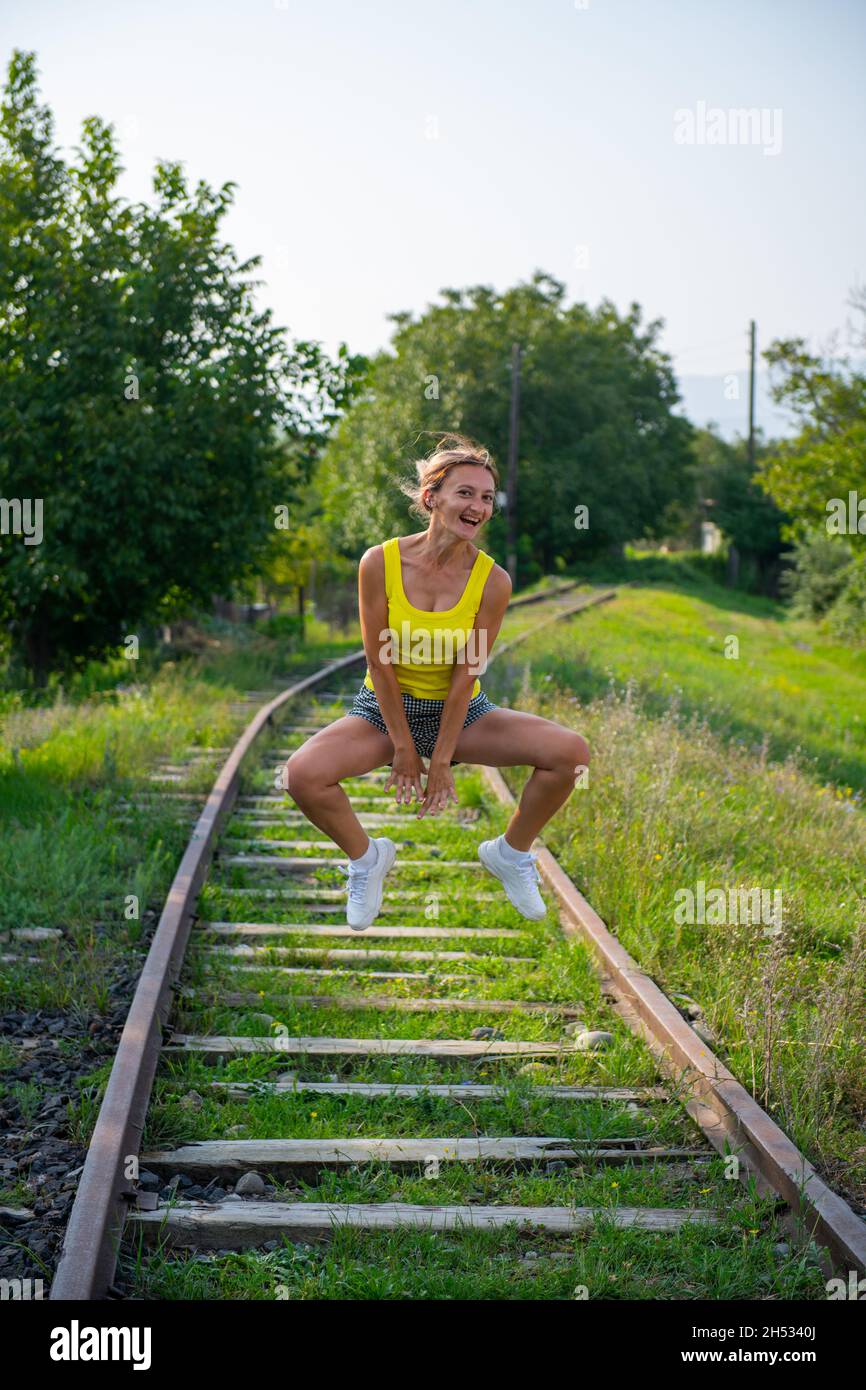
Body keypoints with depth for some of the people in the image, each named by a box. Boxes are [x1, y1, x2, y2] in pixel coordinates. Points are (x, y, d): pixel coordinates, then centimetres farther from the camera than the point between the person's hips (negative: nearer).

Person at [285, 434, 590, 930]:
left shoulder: (492, 580, -14)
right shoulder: (380, 562, -17)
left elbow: (466, 674, -13)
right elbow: (380, 663, -13)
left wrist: (441, 760, -14)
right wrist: (403, 748, -11)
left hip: (462, 712, 1)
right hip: (385, 710, -1)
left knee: (570, 751, -20)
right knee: (304, 774, -28)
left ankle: (511, 853, 7)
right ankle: (366, 855, 5)